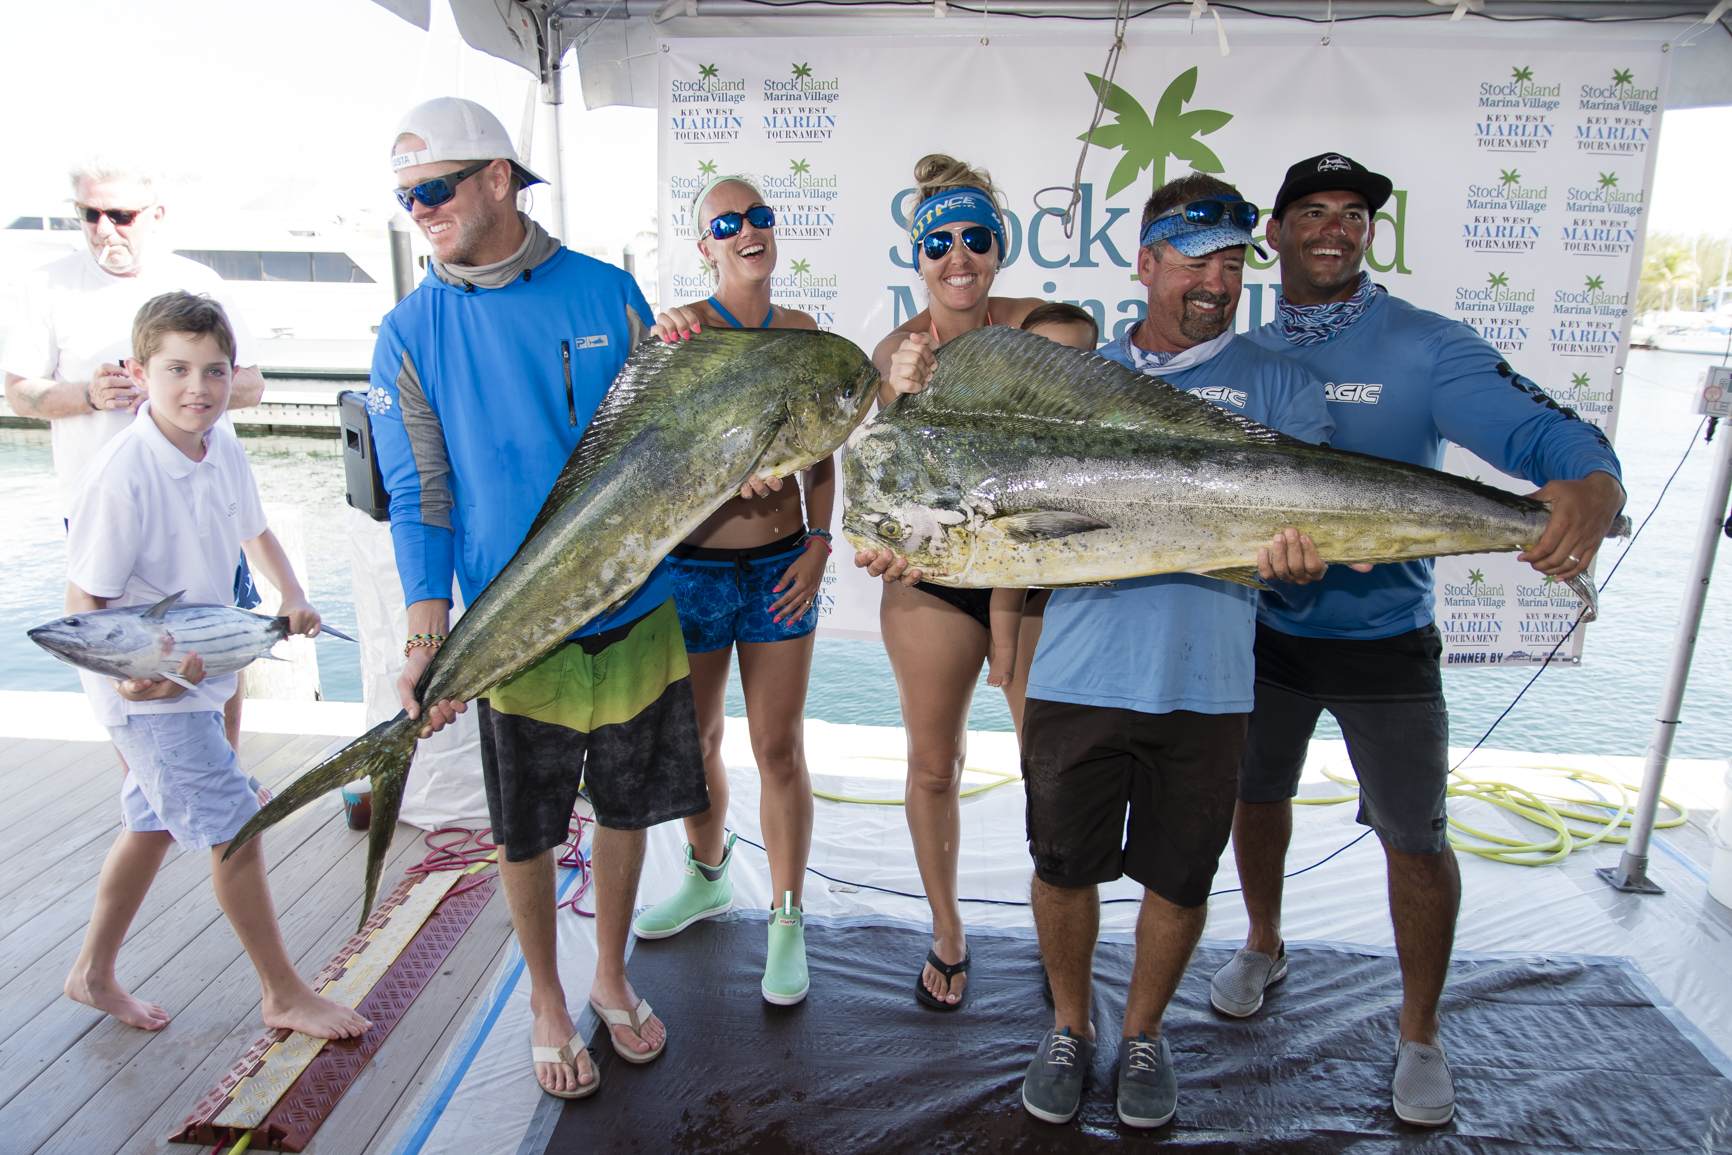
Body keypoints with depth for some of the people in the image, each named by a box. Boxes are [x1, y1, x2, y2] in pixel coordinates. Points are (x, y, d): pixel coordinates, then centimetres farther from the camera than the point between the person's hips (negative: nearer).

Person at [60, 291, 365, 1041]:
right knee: (236, 830, -4)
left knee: (153, 825, 20)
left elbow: (254, 533, 16)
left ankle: (93, 972, 40)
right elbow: (82, 603, -20)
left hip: (198, 672, 8)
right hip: (147, 686, -8)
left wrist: (293, 598, 0)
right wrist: (130, 673, -34)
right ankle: (284, 993, 12)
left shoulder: (223, 451, -2)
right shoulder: (122, 473, -24)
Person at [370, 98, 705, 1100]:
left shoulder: (607, 291, 1)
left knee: (628, 808, 15)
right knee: (529, 831, 12)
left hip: (636, 611, 2)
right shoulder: (413, 332, -2)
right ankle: (549, 1000, 38)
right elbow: (418, 501, -4)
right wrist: (427, 638, -14)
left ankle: (611, 976, 41)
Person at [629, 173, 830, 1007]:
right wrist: (663, 350, -38)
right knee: (695, 738, 16)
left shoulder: (800, 331, 3)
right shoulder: (684, 327, -6)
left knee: (779, 749, 5)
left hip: (781, 565, 1)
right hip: (693, 566, -1)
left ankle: (787, 920, 22)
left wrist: (818, 544, -1)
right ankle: (708, 878, 42)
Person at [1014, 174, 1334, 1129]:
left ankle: (1143, 1031, 37)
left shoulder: (1276, 384, 7)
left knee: (1179, 878, 11)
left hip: (1205, 683, -1)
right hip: (1077, 673, 1)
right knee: (1063, 865, 11)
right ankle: (1069, 1024, 36)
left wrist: (1297, 549, -24)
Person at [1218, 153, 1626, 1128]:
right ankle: (1264, 948, 44)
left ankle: (1421, 1035, 28)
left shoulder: (1425, 346, -9)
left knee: (1416, 837, 5)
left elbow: (1538, 427, -20)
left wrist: (1593, 482, -42)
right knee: (1256, 794, 18)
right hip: (1268, 628, 4)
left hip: (1384, 638, -3)